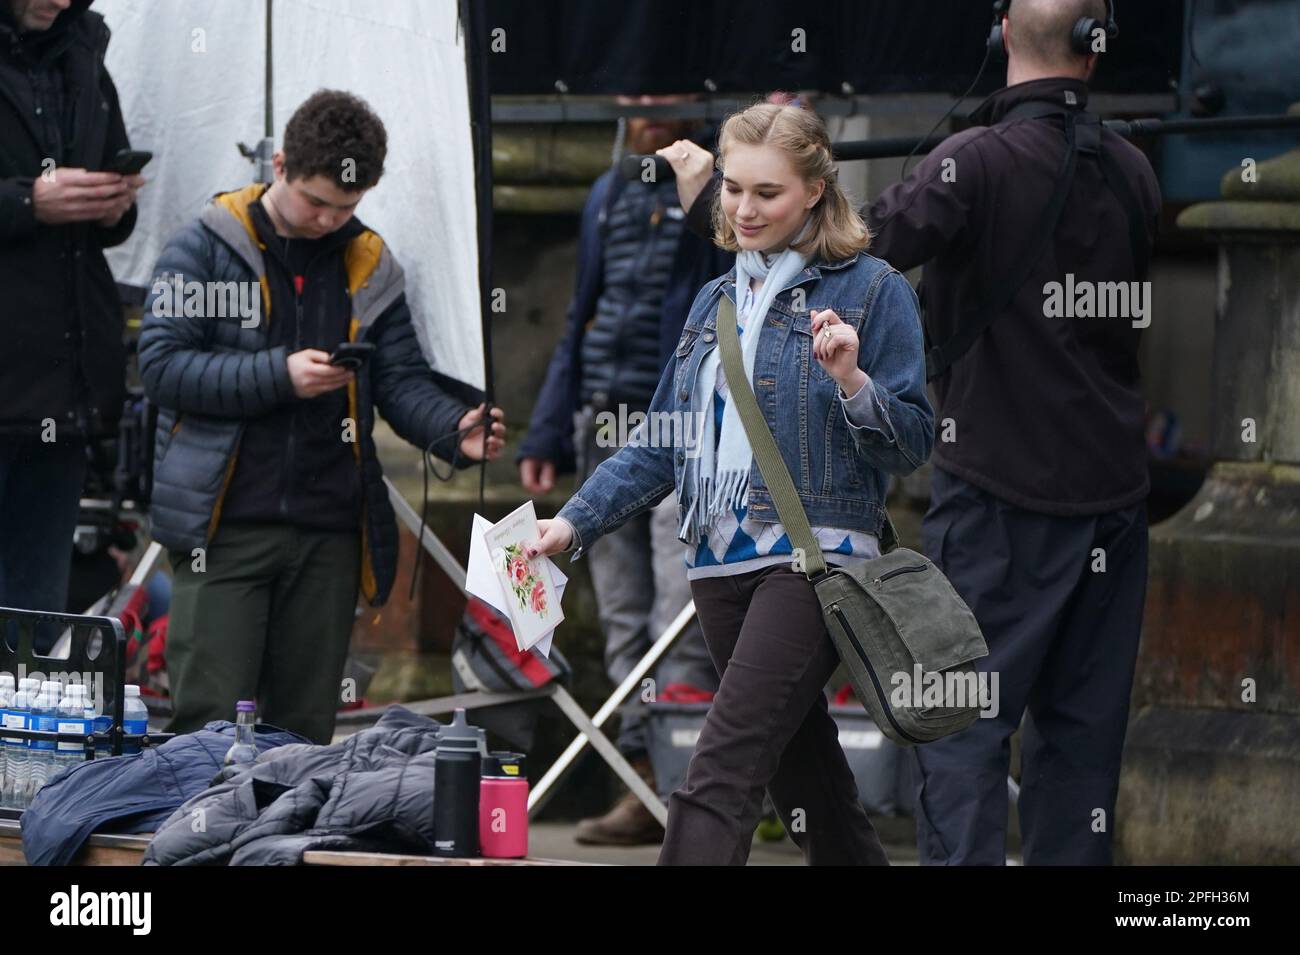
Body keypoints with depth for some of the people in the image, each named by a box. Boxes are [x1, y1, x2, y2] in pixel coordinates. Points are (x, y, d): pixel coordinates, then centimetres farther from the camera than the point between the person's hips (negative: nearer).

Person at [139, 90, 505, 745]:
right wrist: (279, 375, -18)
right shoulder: (205, 249, -1)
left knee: (306, 729, 7)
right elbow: (161, 365, -9)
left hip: (329, 535, 4)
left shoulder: (368, 266, 11)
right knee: (209, 721, -7)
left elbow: (402, 382, 9)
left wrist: (455, 431, -12)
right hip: (226, 527, -4)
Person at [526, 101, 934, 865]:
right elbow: (663, 445, 20)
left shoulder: (872, 291, -2)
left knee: (722, 772, -17)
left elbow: (913, 442, -5)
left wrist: (852, 381, -22)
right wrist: (574, 523, 11)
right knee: (804, 777, 13)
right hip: (720, 564, 7)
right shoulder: (717, 302, 17)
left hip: (813, 558, -7)